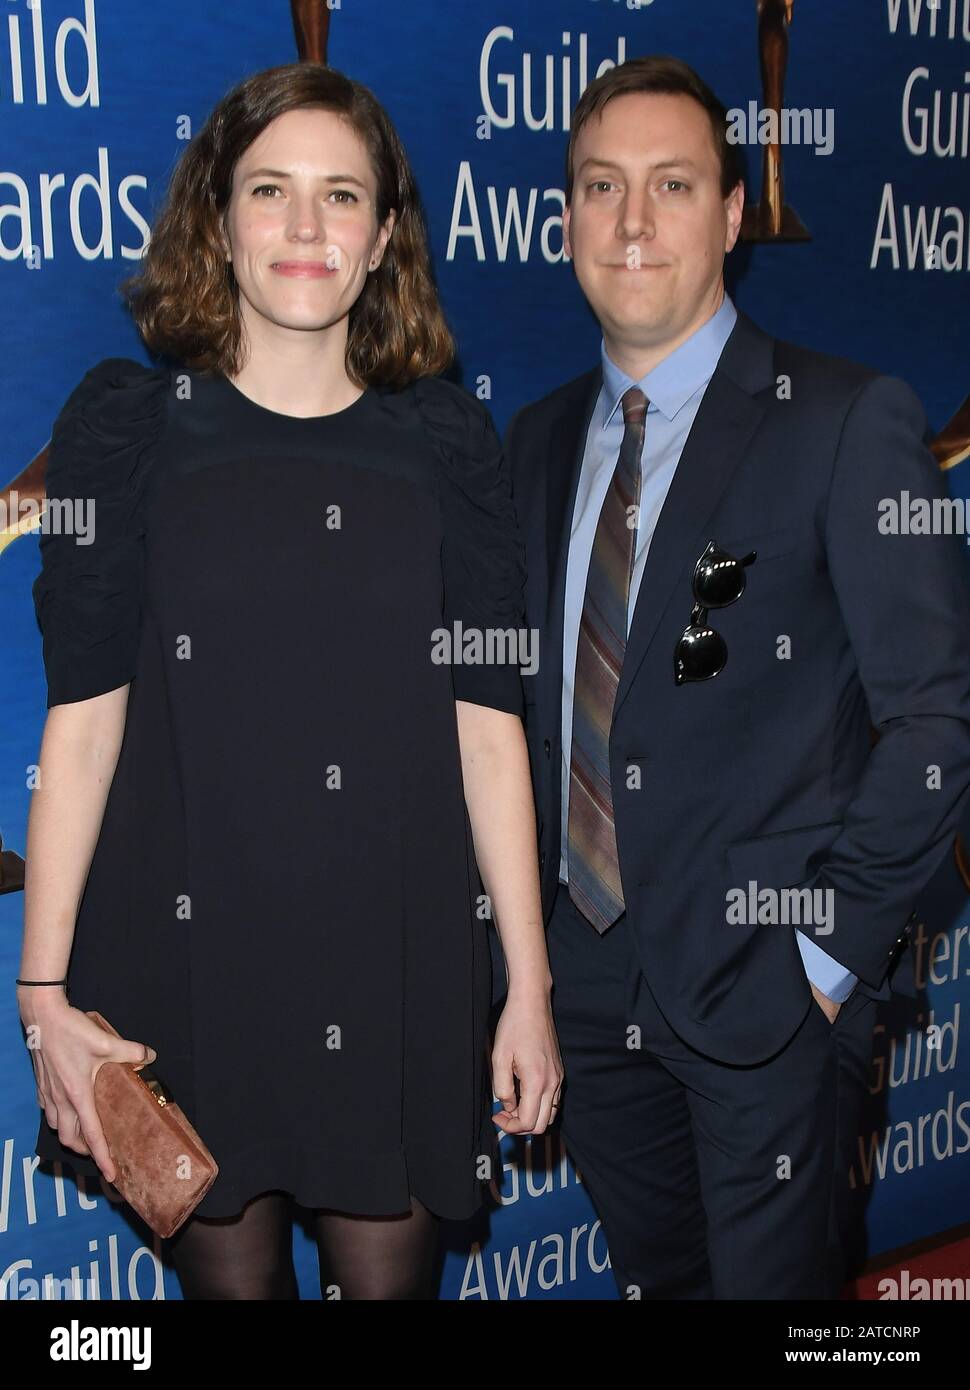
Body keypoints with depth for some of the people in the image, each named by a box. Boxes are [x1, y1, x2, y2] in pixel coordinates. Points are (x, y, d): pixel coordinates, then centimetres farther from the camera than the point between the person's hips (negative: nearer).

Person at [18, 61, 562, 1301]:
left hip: (398, 963, 1)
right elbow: (83, 714, -4)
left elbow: (488, 721, 1)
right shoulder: (130, 420, -1)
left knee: (388, 1271, 11)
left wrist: (528, 987, -1)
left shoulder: (445, 439, 3)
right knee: (230, 1271, 13)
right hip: (187, 955, -1)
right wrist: (43, 992, -8)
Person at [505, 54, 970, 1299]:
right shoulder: (539, 440, 8)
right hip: (587, 982, 5)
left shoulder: (848, 423, -10)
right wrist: (530, 919, 5)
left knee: (772, 1280, 8)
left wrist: (832, 946, -13)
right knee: (652, 1276, 20)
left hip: (765, 983, -5)